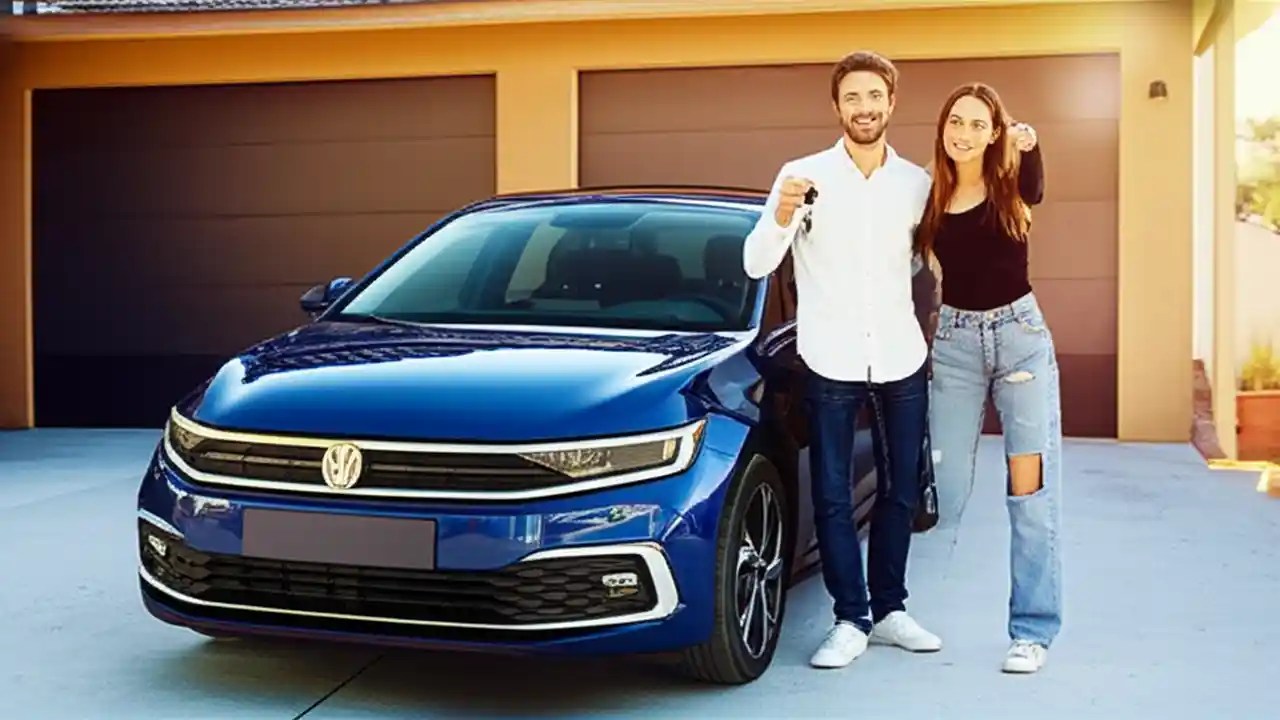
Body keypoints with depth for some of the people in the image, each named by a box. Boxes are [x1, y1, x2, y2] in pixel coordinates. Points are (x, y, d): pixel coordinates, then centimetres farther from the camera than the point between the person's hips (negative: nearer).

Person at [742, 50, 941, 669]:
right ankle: (850, 620, 11)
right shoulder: (804, 175, -5)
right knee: (833, 496, 0)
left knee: (901, 492, 11)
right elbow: (756, 265, -11)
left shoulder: (917, 182, 3)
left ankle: (889, 610, 24)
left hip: (902, 359, 3)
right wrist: (781, 217, -27)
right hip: (832, 361, -3)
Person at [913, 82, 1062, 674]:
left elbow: (1034, 188, -29)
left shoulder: (1009, 188, -4)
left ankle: (1032, 631, 5)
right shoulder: (929, 197, 3)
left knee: (1032, 490, -2)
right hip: (954, 341, 2)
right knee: (947, 491, 3)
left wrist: (1030, 148, -46)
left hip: (1020, 334, -2)